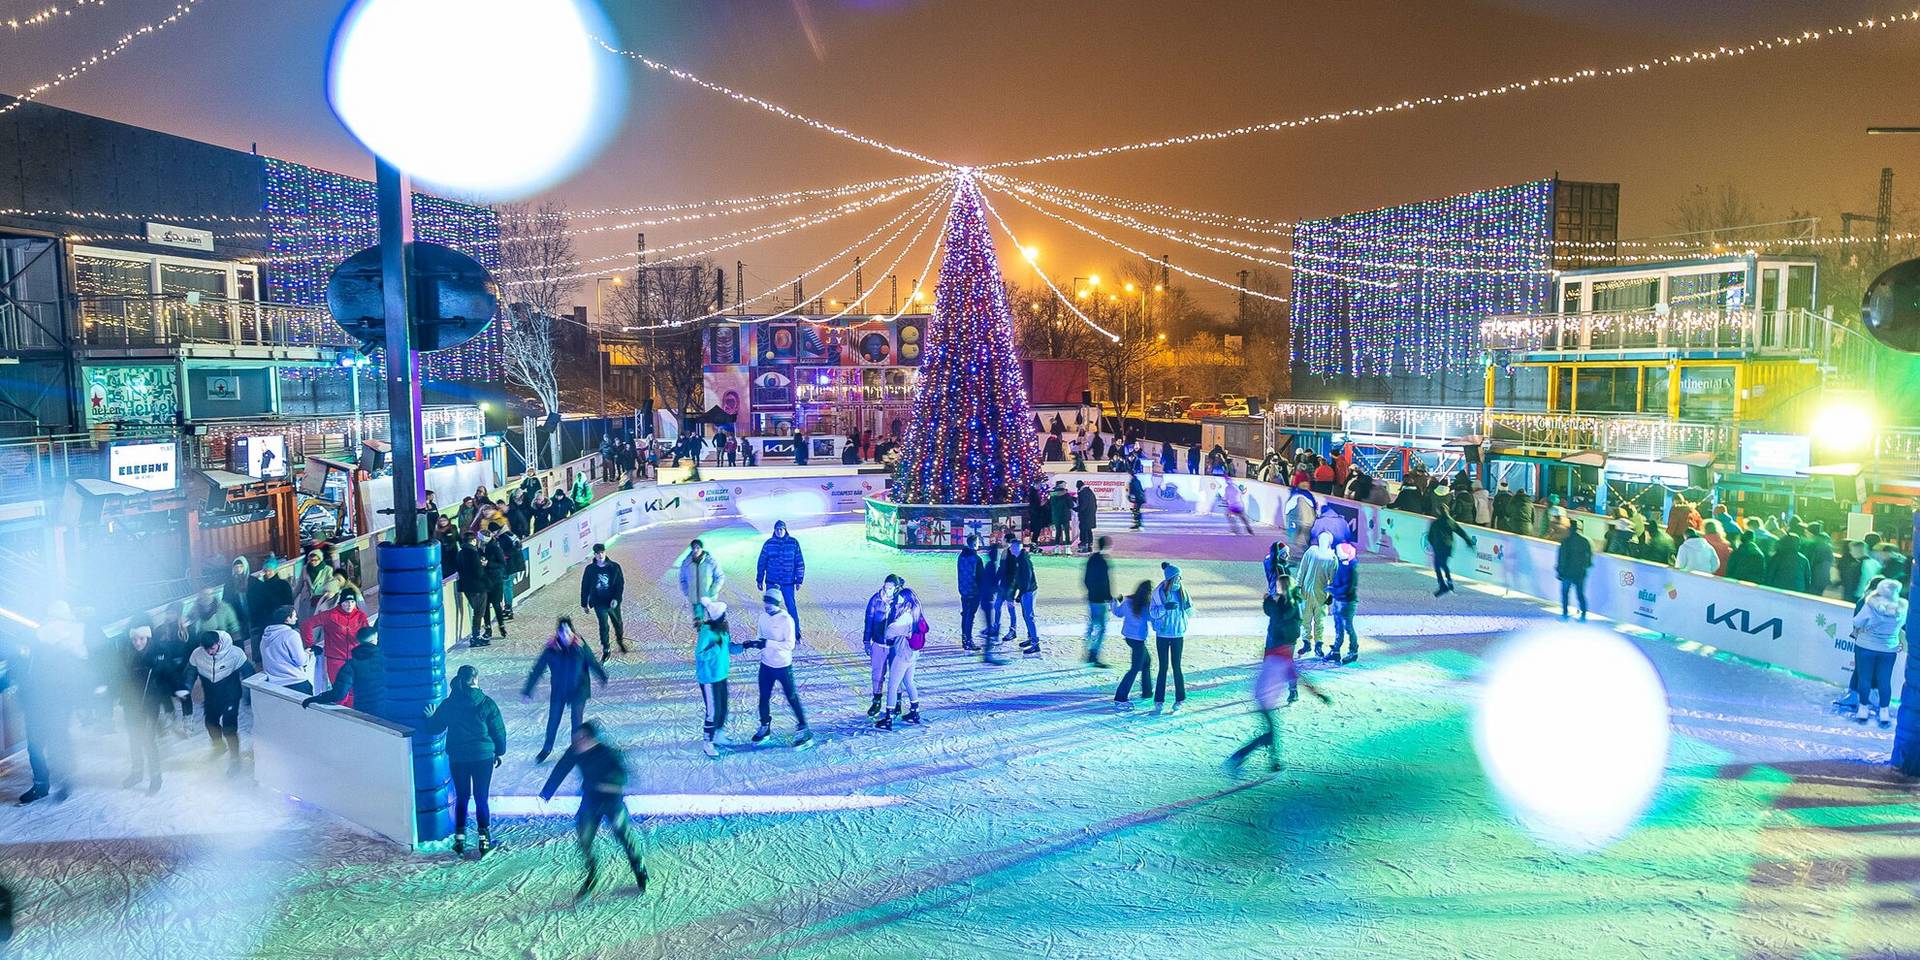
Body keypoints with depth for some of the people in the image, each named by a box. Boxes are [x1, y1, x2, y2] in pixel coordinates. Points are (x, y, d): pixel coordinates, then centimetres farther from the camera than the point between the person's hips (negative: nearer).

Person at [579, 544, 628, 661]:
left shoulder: (614, 567, -8)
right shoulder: (590, 569, -6)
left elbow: (621, 584, -6)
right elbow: (585, 587, 2)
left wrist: (616, 598, -18)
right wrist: (584, 604, 5)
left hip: (613, 602, 0)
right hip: (599, 604, 0)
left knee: (618, 623, 17)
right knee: (603, 627, 2)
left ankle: (620, 640, 45)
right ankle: (606, 650, 16)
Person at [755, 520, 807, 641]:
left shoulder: (793, 543, -2)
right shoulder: (768, 543, -1)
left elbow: (800, 563, 2)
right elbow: (762, 563, 6)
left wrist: (799, 580, 0)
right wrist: (759, 580, 7)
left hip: (788, 582, -1)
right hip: (771, 582, 1)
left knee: (791, 607, -2)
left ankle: (796, 635, 8)